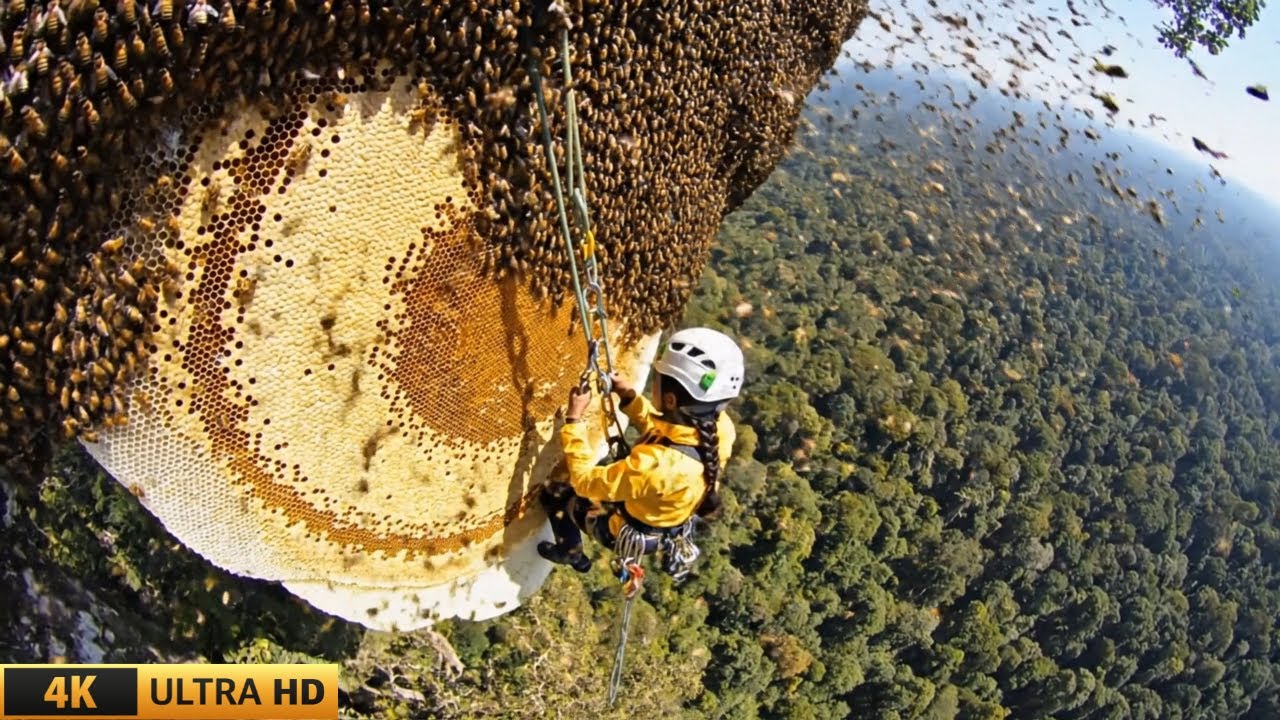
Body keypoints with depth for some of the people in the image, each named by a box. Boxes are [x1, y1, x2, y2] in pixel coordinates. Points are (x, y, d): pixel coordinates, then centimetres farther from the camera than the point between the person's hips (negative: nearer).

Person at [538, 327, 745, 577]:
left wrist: (574, 418, -25)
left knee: (554, 493, 12)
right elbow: (659, 430, -3)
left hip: (634, 535, -6)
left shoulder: (657, 465, -47)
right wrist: (628, 396, -11)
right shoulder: (720, 427, -25)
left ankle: (572, 554, 38)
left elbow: (585, 480, -31)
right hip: (670, 520, 6)